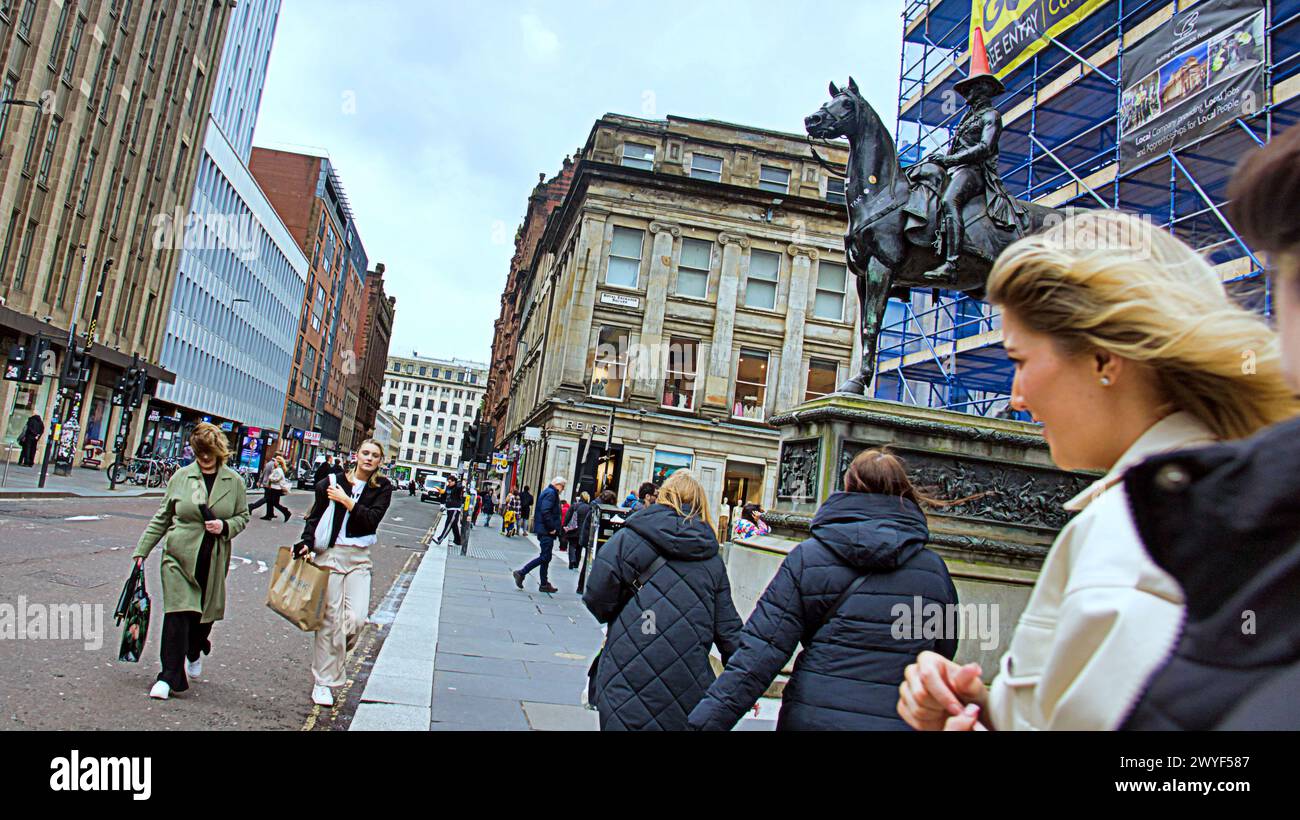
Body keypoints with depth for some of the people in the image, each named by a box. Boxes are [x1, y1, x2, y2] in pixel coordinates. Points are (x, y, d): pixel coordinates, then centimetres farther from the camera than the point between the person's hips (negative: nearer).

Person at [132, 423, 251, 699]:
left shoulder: (234, 481, 4)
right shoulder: (181, 477, 2)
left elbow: (243, 516, 12)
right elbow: (161, 518, 9)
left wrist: (225, 526, -9)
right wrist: (142, 551, 7)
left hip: (213, 561, 1)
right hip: (179, 555, -1)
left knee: (205, 613, 12)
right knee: (177, 614, -9)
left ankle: (194, 654, 42)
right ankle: (169, 676, 0)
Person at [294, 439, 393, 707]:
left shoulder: (382, 488, 4)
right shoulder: (333, 482, 1)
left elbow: (373, 519, -9)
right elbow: (314, 517, 5)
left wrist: (346, 501, -13)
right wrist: (307, 542, -10)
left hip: (360, 558, 2)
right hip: (330, 554, -2)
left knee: (357, 618, -9)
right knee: (331, 618, -1)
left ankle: (333, 655, 24)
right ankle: (322, 682, 13)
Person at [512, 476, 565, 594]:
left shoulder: (547, 492, 19)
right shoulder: (551, 493, -12)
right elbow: (545, 511, -24)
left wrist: (555, 528, 17)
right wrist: (551, 528, -19)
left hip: (545, 531, 11)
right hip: (546, 531, -11)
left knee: (546, 557, 12)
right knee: (545, 557, -7)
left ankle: (544, 584, 16)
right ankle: (521, 573, -5)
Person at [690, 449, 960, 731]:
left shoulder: (807, 557, -8)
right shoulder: (935, 569, -2)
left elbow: (760, 653, -14)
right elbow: (943, 655, 11)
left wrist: (706, 721, -13)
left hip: (811, 718, -1)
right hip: (903, 720, 1)